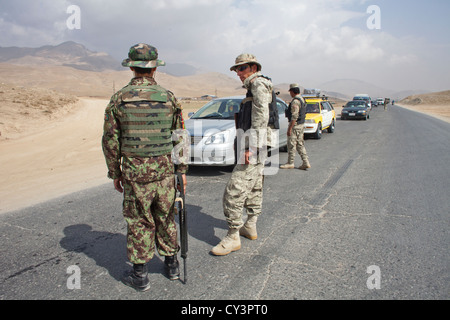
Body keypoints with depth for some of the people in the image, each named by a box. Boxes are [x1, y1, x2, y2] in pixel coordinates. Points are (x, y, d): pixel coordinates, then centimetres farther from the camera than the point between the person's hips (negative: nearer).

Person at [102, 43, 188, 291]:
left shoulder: (118, 99, -4)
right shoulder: (169, 98, -1)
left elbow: (110, 141, -1)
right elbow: (179, 138, 2)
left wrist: (115, 173, 9)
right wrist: (182, 169, 11)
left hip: (134, 172, -1)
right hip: (164, 171, 2)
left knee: (139, 223, 9)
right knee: (165, 219, 17)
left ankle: (140, 276, 20)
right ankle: (171, 264, 31)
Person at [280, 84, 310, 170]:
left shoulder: (295, 101, -18)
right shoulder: (302, 99, 14)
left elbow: (294, 116, -23)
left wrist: (290, 128, -21)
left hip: (295, 125, -10)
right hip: (301, 124, 10)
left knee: (291, 144, 0)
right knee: (300, 144, 12)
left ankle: (290, 163, 8)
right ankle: (306, 163, 11)